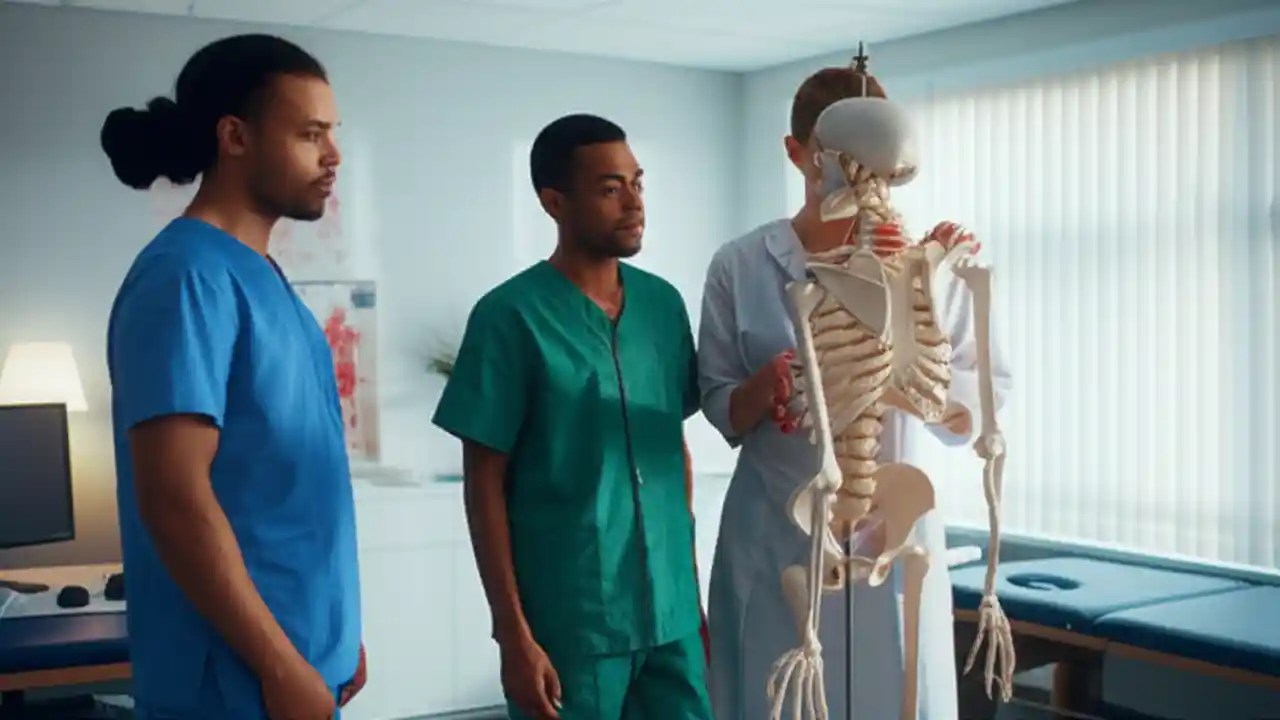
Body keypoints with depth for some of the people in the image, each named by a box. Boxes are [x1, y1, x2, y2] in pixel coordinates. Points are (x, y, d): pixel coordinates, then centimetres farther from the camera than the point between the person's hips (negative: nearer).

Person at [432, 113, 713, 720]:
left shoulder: (665, 304, 5)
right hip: (566, 621, -4)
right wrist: (513, 633, -11)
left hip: (670, 612, 5)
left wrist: (693, 587, 13)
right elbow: (484, 483, -8)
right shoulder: (511, 316, -9)